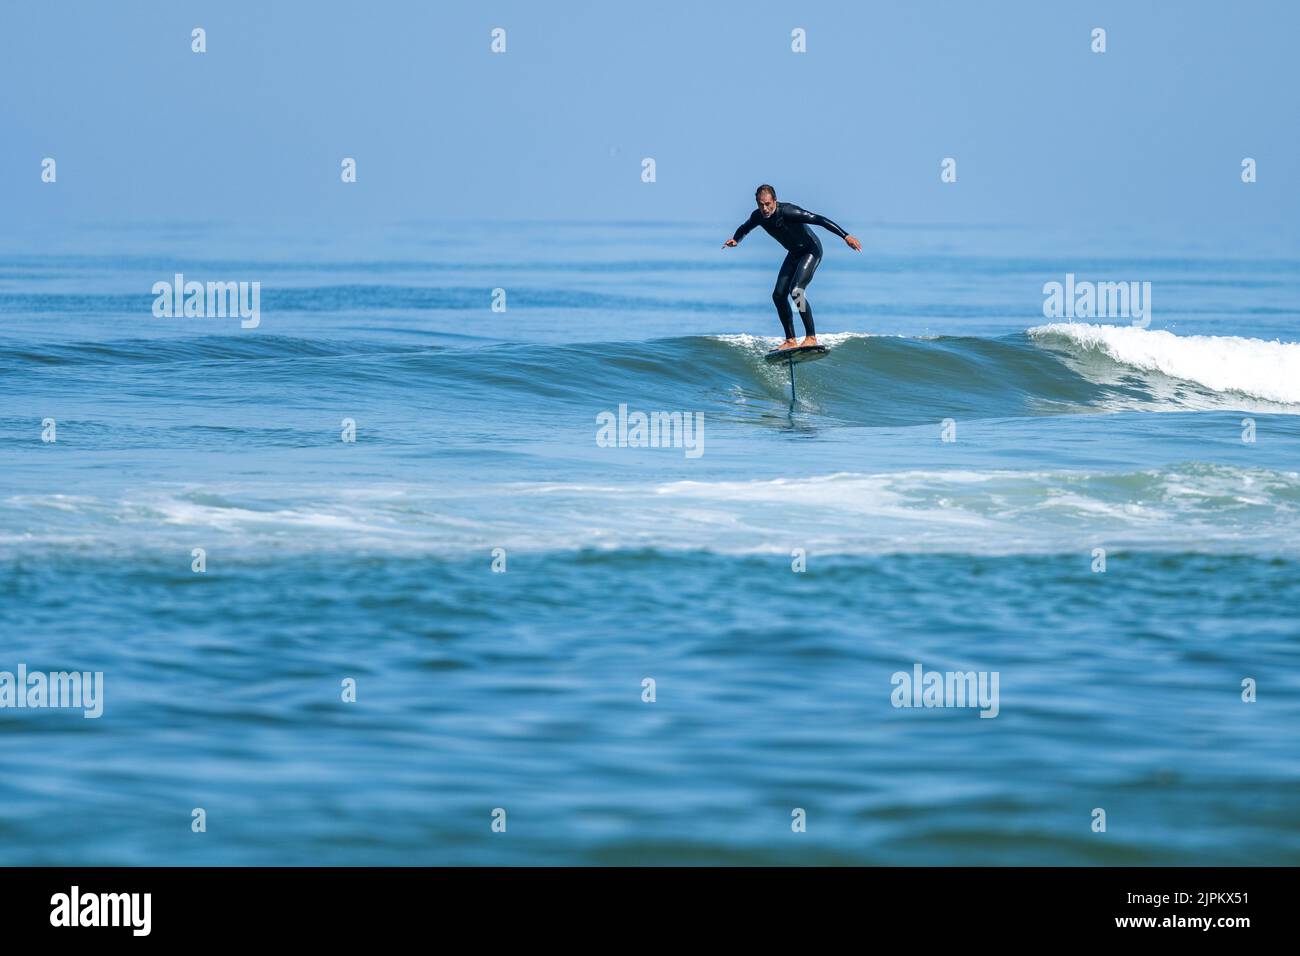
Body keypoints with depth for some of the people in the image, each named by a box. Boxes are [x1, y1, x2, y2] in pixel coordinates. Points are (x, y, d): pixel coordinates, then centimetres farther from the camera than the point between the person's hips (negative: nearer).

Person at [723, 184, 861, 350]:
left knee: (796, 291, -25)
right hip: (794, 254, 8)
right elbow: (744, 229, 14)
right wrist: (735, 240, -9)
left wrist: (845, 236, -39)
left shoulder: (788, 212, -31)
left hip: (811, 251, -8)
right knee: (779, 295, 1)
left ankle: (811, 337, -21)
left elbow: (819, 220, -33)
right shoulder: (758, 216, -10)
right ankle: (790, 341, 9)